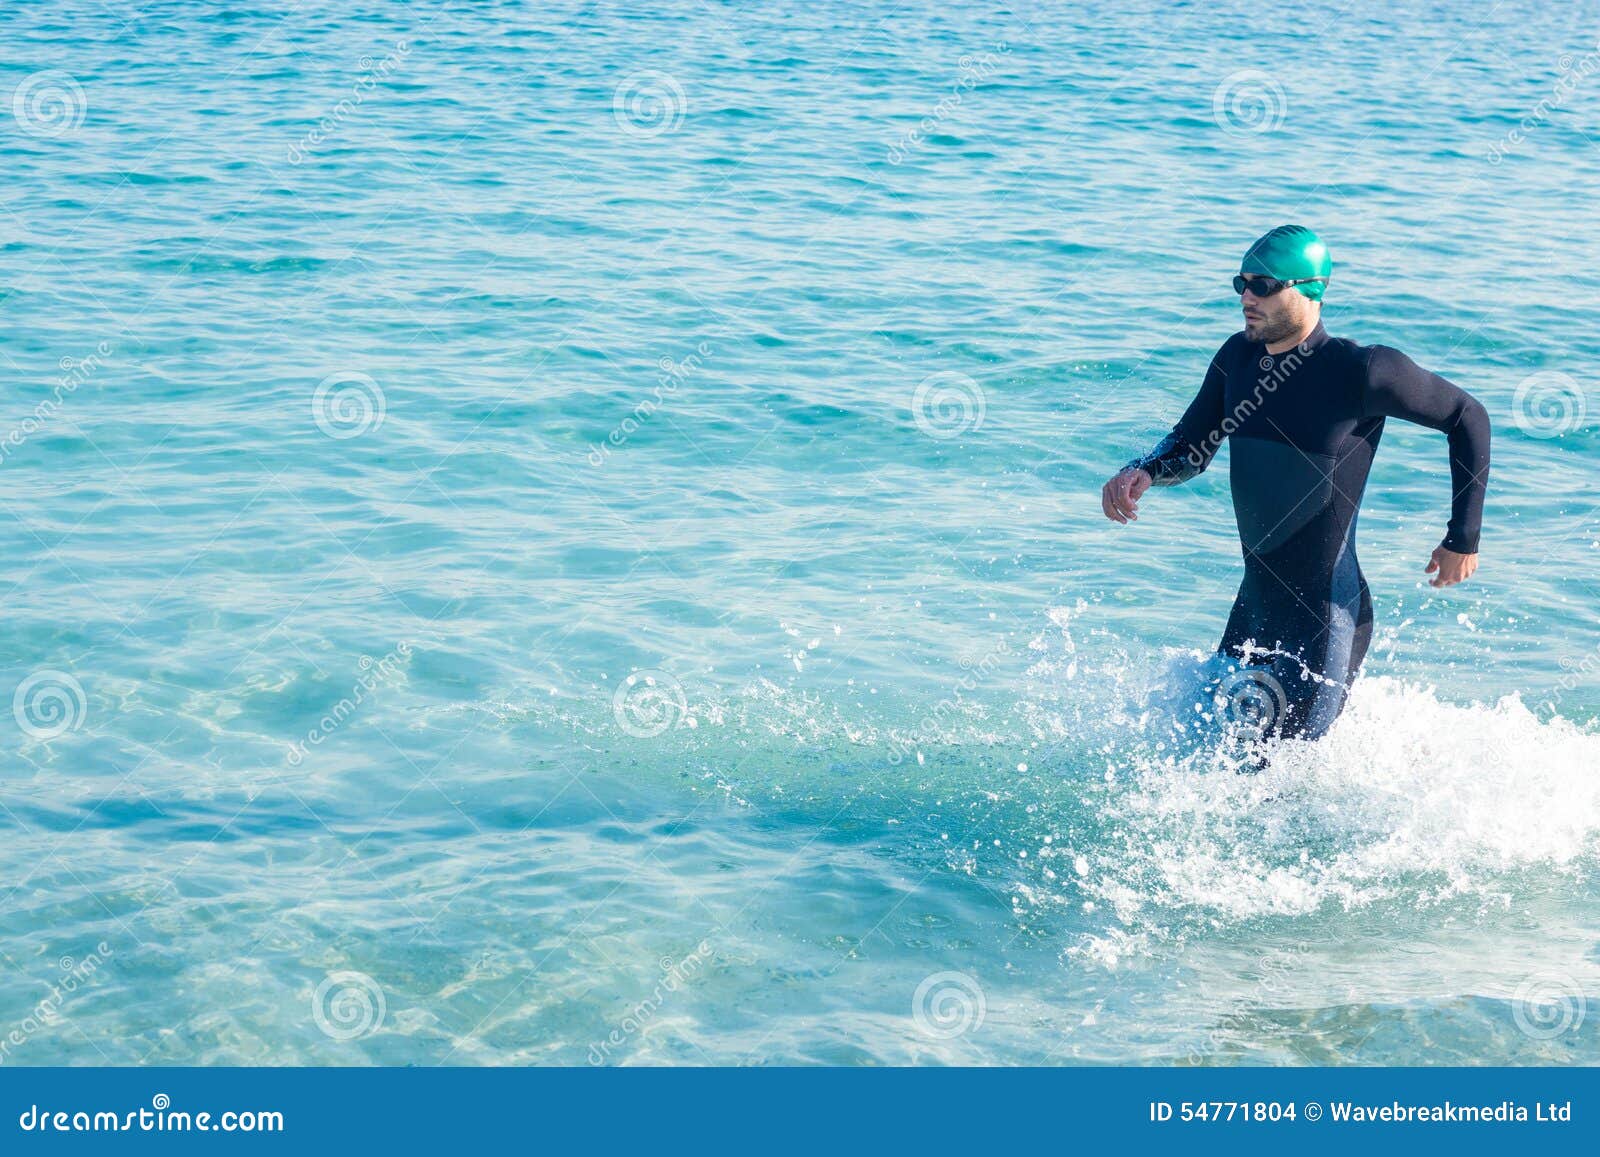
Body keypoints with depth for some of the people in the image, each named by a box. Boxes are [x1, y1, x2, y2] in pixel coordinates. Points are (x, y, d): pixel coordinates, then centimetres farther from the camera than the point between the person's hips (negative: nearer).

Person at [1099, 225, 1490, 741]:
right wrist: (1141, 472, -11)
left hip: (1326, 618, -7)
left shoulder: (1361, 371, -17)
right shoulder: (1237, 358, 2)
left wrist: (1463, 540, -3)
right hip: (1254, 602, 8)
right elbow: (1189, 448, 12)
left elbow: (1468, 418, -6)